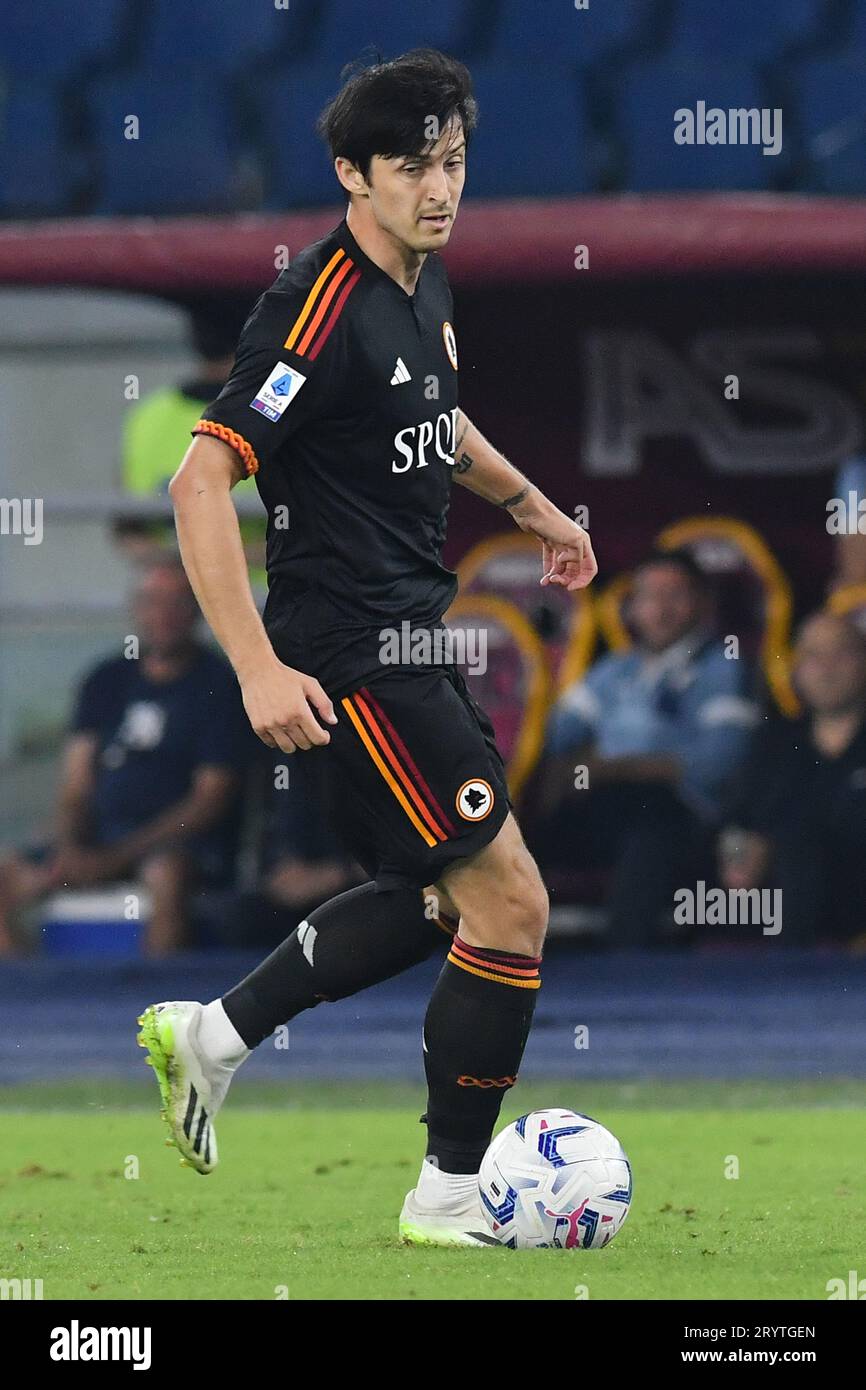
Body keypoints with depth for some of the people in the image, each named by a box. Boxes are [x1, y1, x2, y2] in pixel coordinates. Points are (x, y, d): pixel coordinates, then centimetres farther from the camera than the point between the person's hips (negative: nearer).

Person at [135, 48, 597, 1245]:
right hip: (350, 653, -10)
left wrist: (529, 504, 33)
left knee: (439, 897, 19)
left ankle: (211, 1036, 27)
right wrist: (260, 670, -30)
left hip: (413, 636, 10)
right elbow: (201, 479, -26)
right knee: (509, 901, -9)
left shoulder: (422, 282, 7)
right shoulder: (323, 307, -21)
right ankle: (449, 1199, 2)